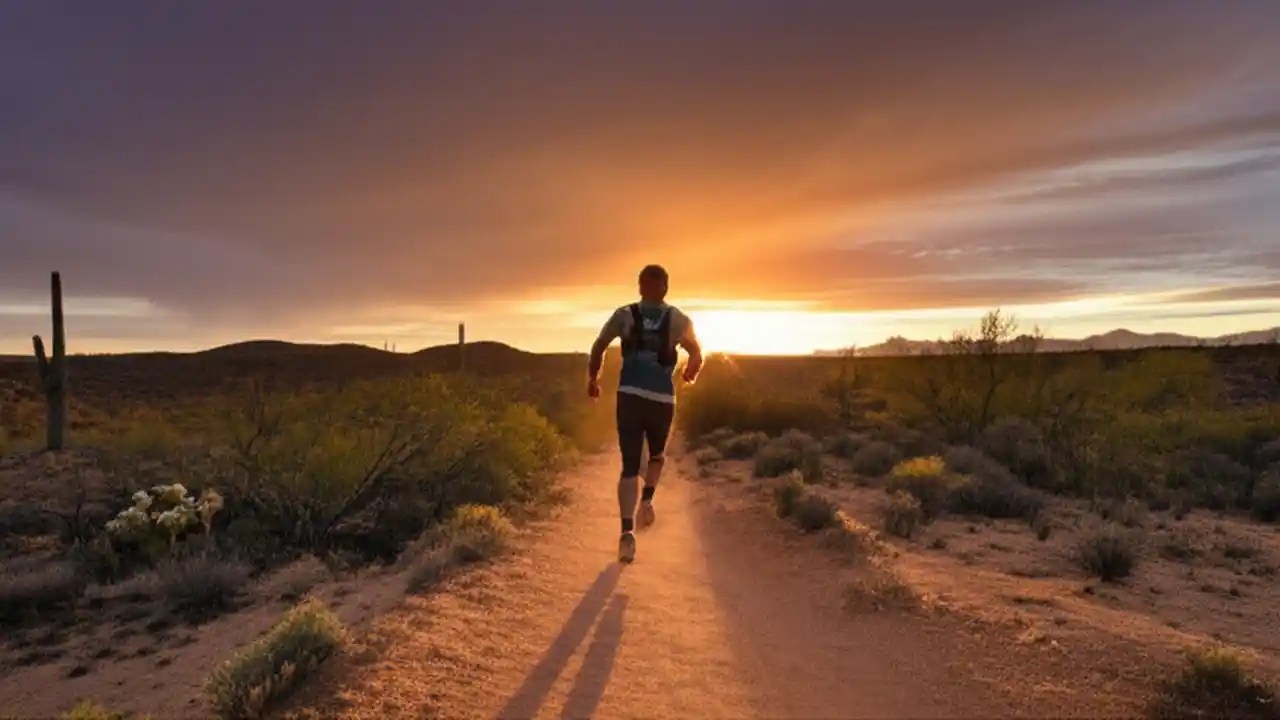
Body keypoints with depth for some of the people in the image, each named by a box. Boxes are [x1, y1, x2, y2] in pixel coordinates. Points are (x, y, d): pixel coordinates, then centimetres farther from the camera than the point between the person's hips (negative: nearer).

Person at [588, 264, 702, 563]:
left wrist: (593, 379, 19)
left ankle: (627, 531, -11)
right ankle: (646, 502, 8)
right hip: (662, 398, 0)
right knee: (657, 454, 28)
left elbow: (598, 348, 4)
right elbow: (697, 356, 16)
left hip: (629, 395, 0)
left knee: (630, 466, 3)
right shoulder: (678, 319, 5)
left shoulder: (624, 314, 5)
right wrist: (690, 373, 37)